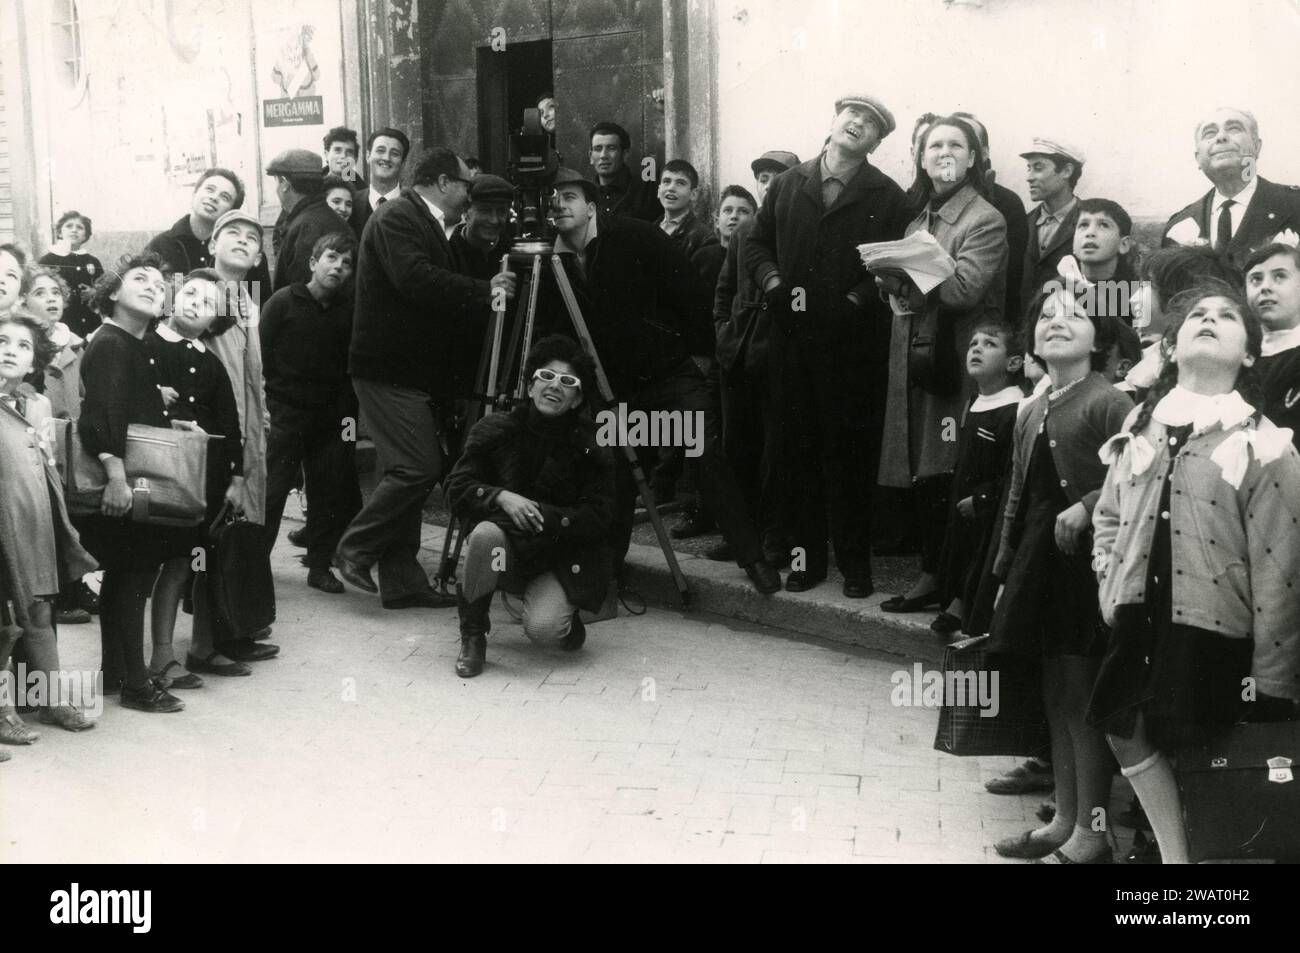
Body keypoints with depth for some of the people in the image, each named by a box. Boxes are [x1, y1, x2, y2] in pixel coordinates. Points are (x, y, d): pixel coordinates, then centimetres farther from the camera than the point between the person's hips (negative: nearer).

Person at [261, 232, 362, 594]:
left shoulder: (349, 311, 4)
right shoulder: (283, 302, -4)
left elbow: (353, 365, 9)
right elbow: (260, 354, -2)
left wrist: (348, 409, 0)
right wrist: (266, 401, -6)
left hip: (330, 416, 3)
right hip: (284, 414, -3)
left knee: (330, 493, 4)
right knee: (271, 490, -3)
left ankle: (320, 565, 15)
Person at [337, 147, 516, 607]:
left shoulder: (427, 224, 21)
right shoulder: (396, 219, -11)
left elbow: (442, 291, 21)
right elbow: (416, 280, -25)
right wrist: (483, 291, -21)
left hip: (416, 374, 10)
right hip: (390, 372, -10)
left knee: (406, 475, 10)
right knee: (419, 469, -15)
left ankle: (402, 582, 13)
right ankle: (354, 550, 0)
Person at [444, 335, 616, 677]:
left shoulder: (591, 446, -7)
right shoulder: (495, 431, -3)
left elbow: (598, 517, -11)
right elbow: (457, 488, -5)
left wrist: (542, 515, -24)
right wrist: (501, 498, -25)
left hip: (563, 557, -1)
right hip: (507, 553, 2)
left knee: (543, 627, -28)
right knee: (485, 534, -34)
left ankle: (566, 620, 13)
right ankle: (472, 637, -12)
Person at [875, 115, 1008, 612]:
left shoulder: (985, 220, -5)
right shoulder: (919, 219, 18)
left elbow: (963, 289, -16)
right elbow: (895, 288, 20)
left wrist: (900, 271, -11)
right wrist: (895, 281, -4)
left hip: (958, 363, -7)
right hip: (915, 358, 7)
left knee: (957, 477, -7)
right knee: (925, 474, 9)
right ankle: (932, 574, 16)